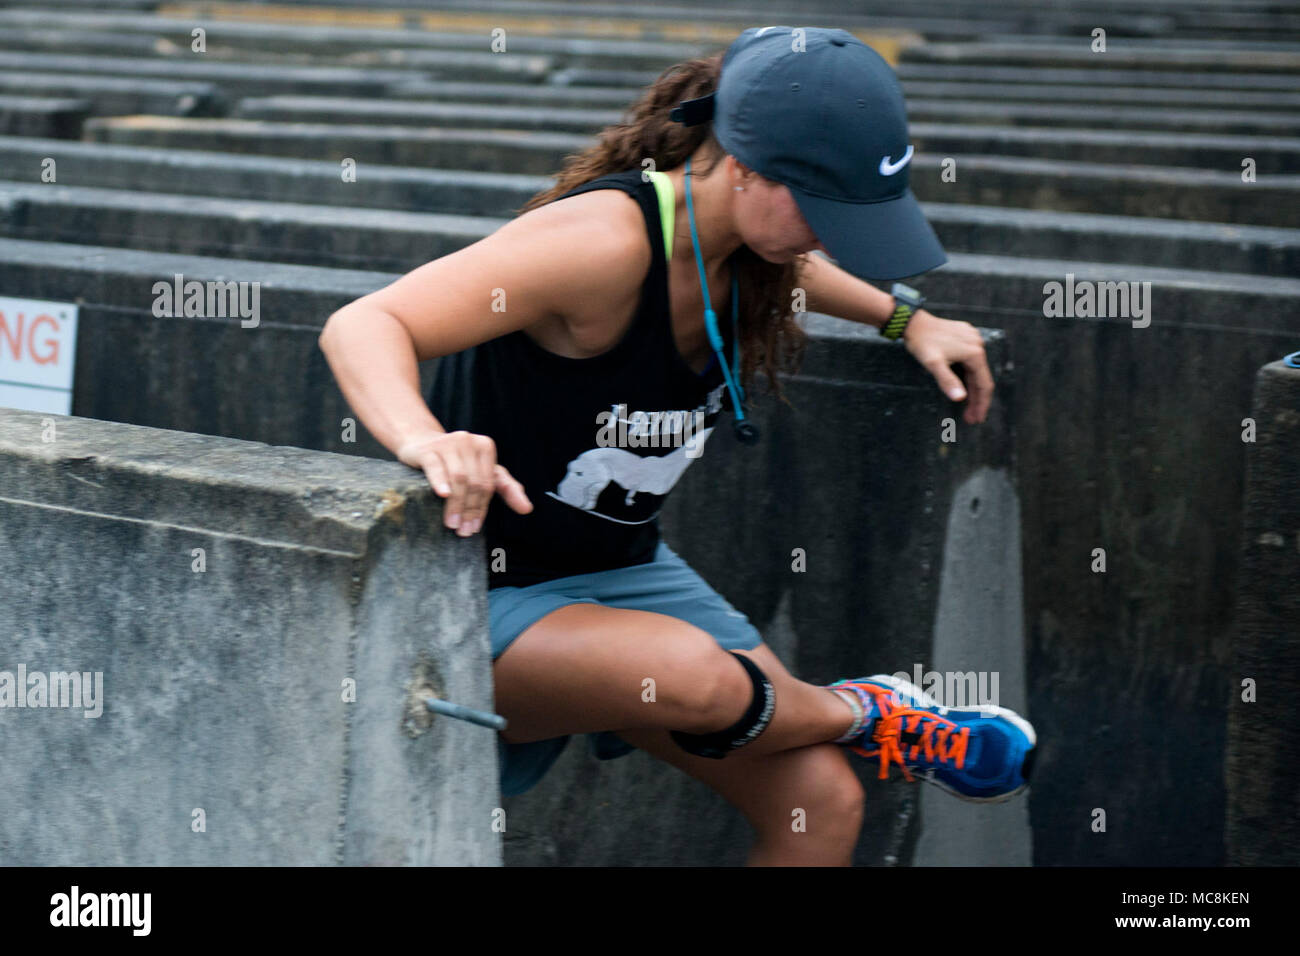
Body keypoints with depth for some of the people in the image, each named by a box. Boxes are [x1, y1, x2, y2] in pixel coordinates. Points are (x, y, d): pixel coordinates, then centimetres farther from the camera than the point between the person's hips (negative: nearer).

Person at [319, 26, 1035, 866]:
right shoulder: (606, 239, -29)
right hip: (486, 599, -8)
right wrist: (424, 441, -53)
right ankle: (868, 717, -2)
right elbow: (361, 326, -35)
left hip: (626, 573, 8)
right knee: (697, 677, -34)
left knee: (825, 805, -6)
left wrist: (905, 317, 16)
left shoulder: (744, 246, -3)